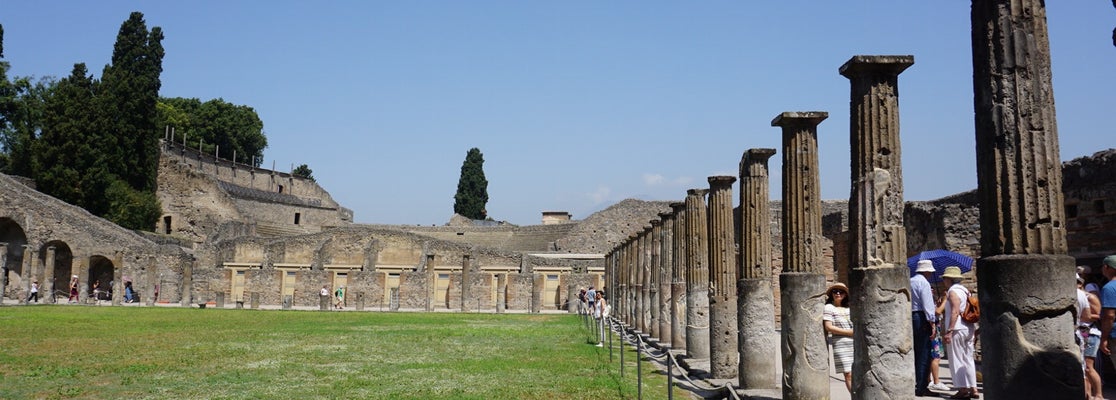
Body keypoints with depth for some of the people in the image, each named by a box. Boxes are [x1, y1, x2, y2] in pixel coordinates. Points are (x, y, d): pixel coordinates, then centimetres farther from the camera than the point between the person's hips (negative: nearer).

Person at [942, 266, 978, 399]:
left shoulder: (953, 291, -10)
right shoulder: (965, 290, 17)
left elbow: (955, 312, -19)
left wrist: (949, 331, -22)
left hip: (958, 329, -9)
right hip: (969, 328, 9)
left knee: (957, 360, -4)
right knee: (968, 360, 11)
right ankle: (973, 389, 11)